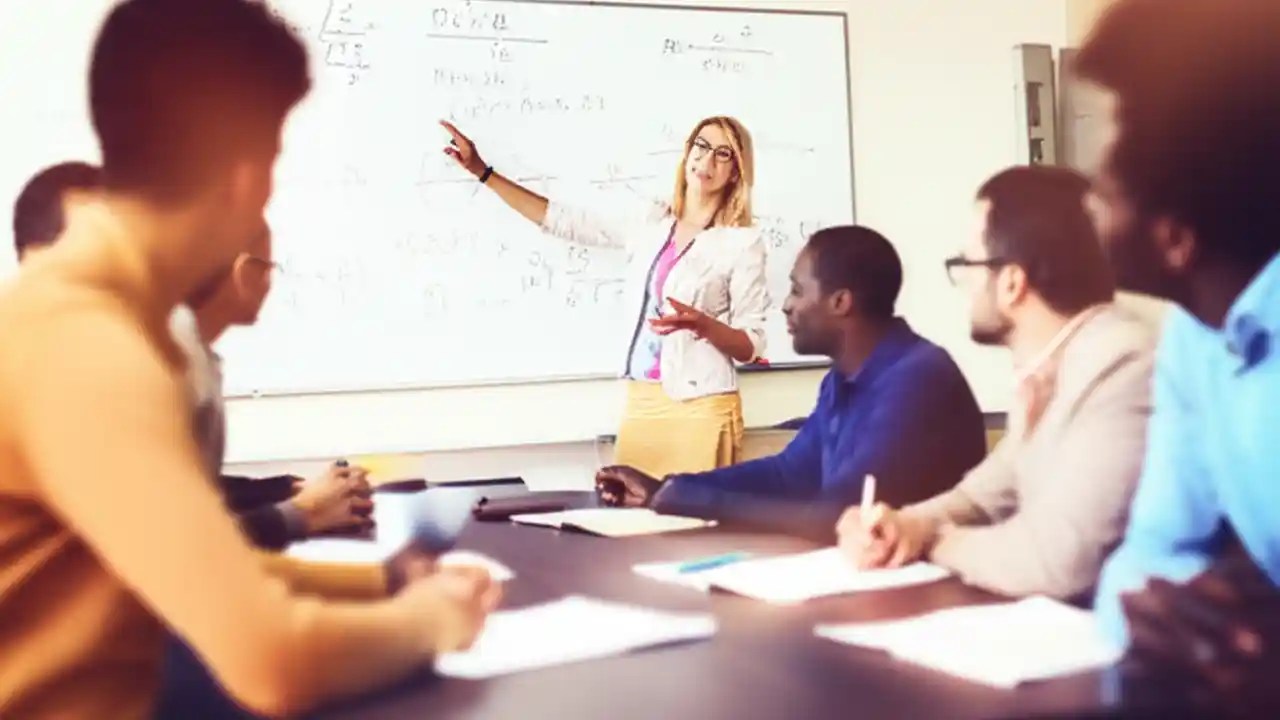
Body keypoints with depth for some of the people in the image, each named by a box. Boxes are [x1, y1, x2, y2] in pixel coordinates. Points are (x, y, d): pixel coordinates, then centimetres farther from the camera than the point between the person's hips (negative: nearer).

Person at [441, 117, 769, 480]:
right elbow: (563, 220, 14)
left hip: (700, 408, -5)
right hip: (640, 402, 5)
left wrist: (699, 323, -24)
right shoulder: (651, 223, 10)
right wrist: (482, 170, 12)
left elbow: (750, 347, -4)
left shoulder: (743, 242, -4)